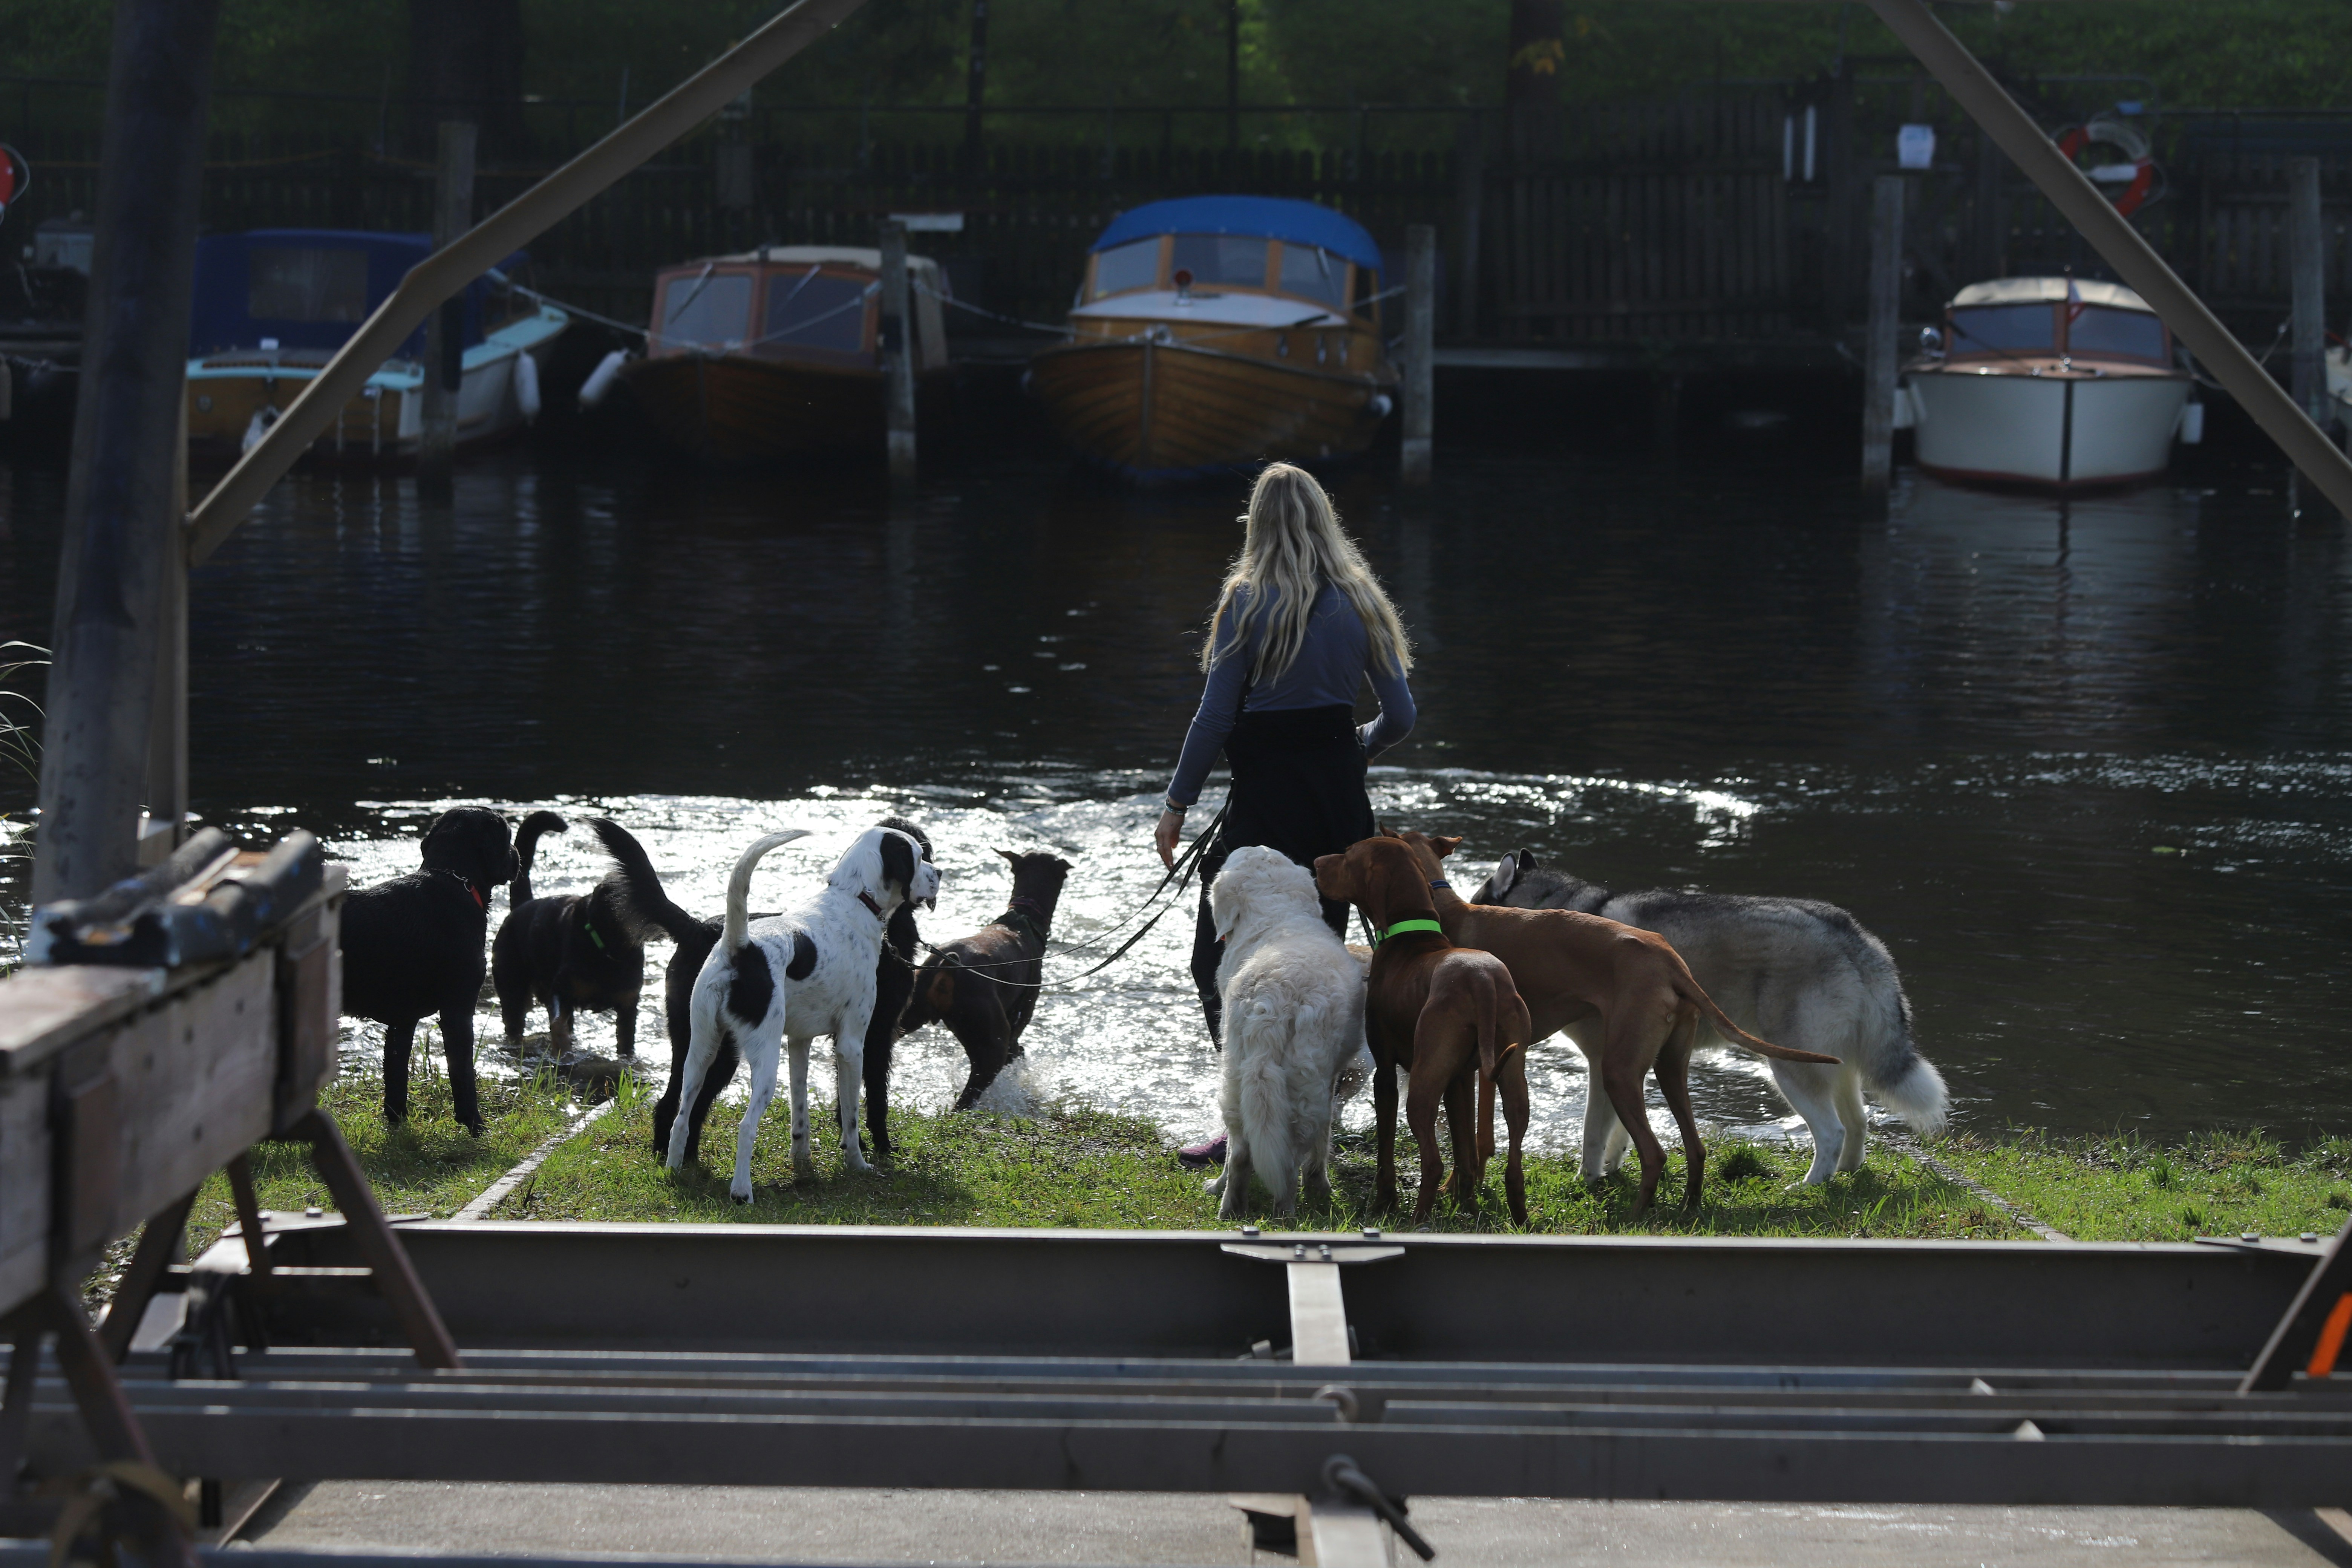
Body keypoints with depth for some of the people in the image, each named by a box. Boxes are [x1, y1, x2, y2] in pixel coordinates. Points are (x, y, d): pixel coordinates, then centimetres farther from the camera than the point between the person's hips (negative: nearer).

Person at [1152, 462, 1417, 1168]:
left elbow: (1215, 718, -9)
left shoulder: (1250, 601, -7)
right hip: (1339, 794, 5)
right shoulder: (1359, 601, 6)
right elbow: (1400, 717, 6)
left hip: (1267, 794, -5)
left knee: (1222, 961, 0)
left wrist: (1177, 806, -1)